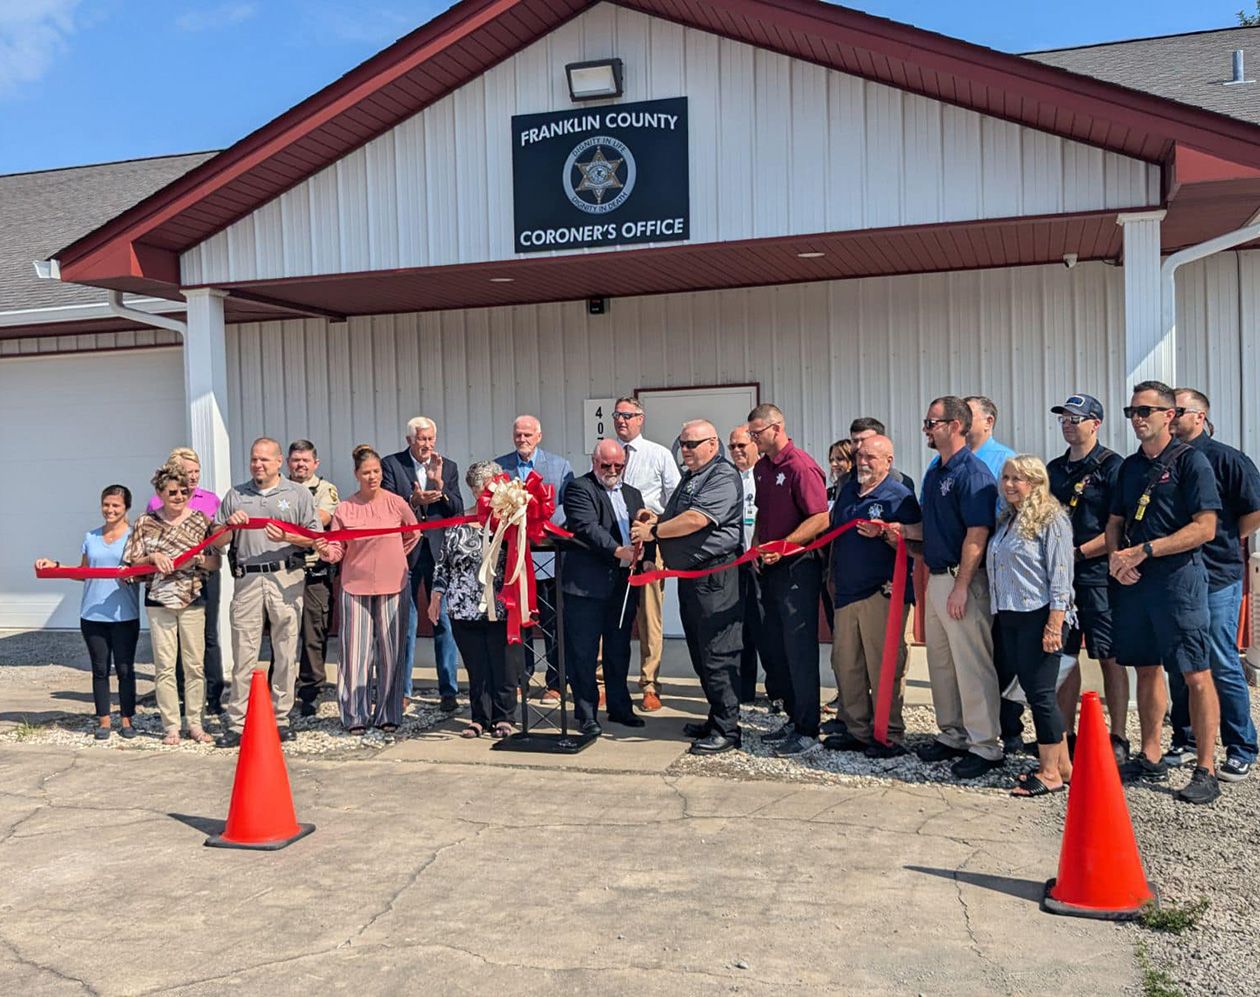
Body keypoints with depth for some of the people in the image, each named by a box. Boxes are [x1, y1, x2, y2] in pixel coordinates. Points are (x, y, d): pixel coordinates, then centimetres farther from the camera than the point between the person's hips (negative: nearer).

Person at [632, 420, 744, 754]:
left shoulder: (723, 477, -12)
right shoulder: (688, 477, 20)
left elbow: (695, 520, -23)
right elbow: (676, 520, 28)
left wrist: (652, 531, -13)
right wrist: (656, 520, 7)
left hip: (715, 576, -10)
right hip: (690, 575, 10)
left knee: (717, 655, -7)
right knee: (700, 654, 16)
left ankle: (727, 730, 0)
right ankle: (716, 719, 26)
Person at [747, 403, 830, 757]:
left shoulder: (801, 466, -14)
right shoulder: (761, 468, 13)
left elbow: (820, 519, -20)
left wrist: (782, 546, -23)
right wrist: (755, 546, 11)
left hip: (797, 568, -9)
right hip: (770, 569, 9)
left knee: (799, 650, -4)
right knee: (774, 648, 13)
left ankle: (808, 731, 4)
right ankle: (793, 718, 26)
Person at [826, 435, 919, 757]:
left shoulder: (900, 496, -5)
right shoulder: (848, 490, 15)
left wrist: (883, 534, -23)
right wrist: (833, 575, 20)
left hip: (883, 594, -7)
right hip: (846, 591, 7)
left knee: (884, 667, -3)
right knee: (844, 663, 8)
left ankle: (889, 736, 7)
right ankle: (856, 730, 19)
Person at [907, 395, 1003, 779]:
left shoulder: (972, 472, -15)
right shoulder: (935, 471, 15)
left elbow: (977, 534, -20)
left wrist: (961, 586, -22)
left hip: (962, 580, -10)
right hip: (936, 576, 10)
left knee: (972, 664, -3)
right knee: (940, 662, 16)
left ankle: (984, 747, 5)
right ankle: (952, 736, 28)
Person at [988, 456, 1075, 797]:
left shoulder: (1051, 519, -8)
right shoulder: (1007, 520, 17)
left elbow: (1060, 575, -13)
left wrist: (1054, 625, -18)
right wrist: (996, 613, 16)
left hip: (1038, 616, -8)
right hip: (1009, 617, 8)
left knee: (1040, 694, -5)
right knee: (1032, 692, 10)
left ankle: (1050, 772, 4)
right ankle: (1062, 766, 19)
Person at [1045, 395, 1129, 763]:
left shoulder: (1112, 466, -5)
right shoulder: (1054, 468, 15)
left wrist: (1078, 553, -16)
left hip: (1098, 574, -6)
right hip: (1060, 575, 6)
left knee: (1110, 658, 0)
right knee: (1064, 655, 9)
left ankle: (1118, 740, 7)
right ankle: (1065, 736, 17)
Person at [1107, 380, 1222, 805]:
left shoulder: (1190, 460, -6)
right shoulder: (1130, 465, 14)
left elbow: (1205, 527, -13)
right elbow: (1115, 522, 19)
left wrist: (1144, 551, -16)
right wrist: (1116, 557, -2)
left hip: (1179, 576, -6)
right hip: (1133, 580, 7)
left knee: (1196, 674, -4)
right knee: (1146, 669, 12)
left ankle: (1206, 772, 2)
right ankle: (1150, 758, 22)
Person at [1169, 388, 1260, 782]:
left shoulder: (1225, 459, -7)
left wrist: (1227, 542, 1)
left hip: (1216, 578, -5)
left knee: (1223, 666, -1)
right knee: (1177, 664, 12)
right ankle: (1185, 740, 25)